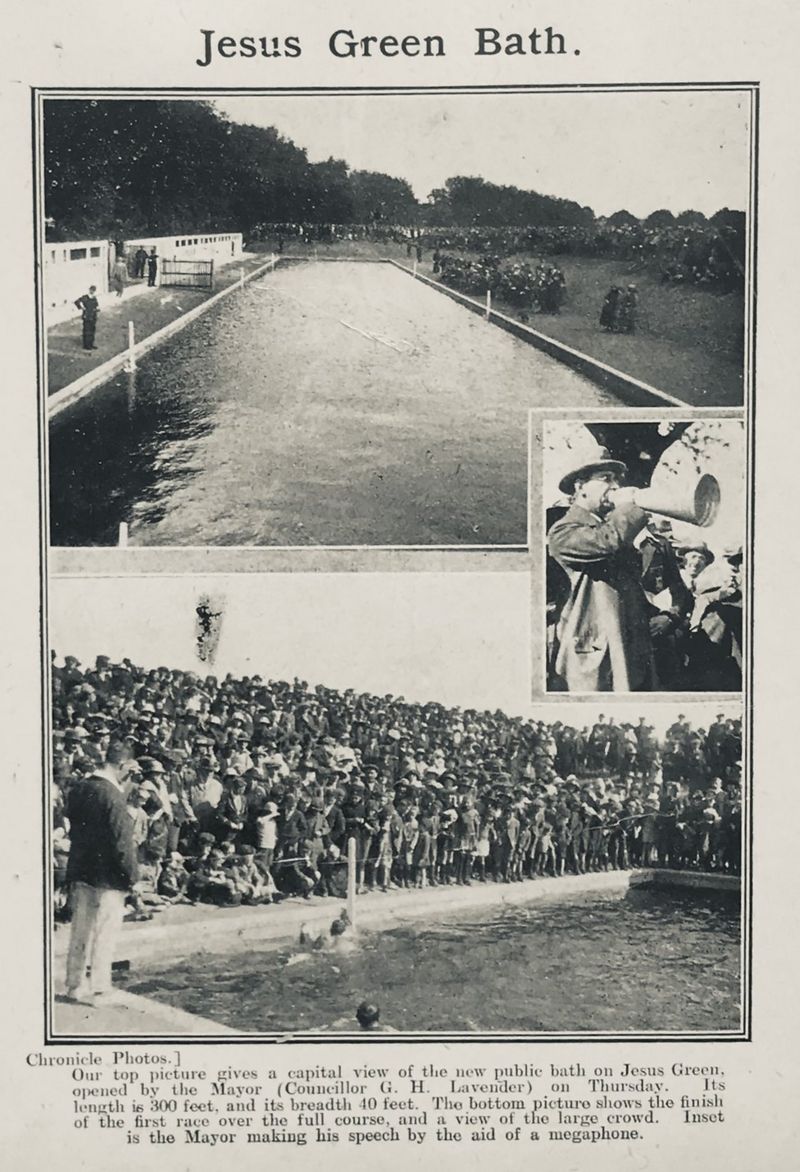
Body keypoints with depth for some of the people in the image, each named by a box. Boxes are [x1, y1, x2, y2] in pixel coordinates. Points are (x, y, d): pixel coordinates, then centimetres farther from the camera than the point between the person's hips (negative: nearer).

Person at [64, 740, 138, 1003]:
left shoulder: (78, 790, 2)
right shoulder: (112, 796, -20)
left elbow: (73, 828, 12)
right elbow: (122, 842, -19)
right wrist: (131, 876, -10)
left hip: (80, 871, 7)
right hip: (107, 876, -7)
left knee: (80, 932, 15)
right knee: (104, 935, 5)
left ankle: (76, 986, 24)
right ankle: (98, 989, 11)